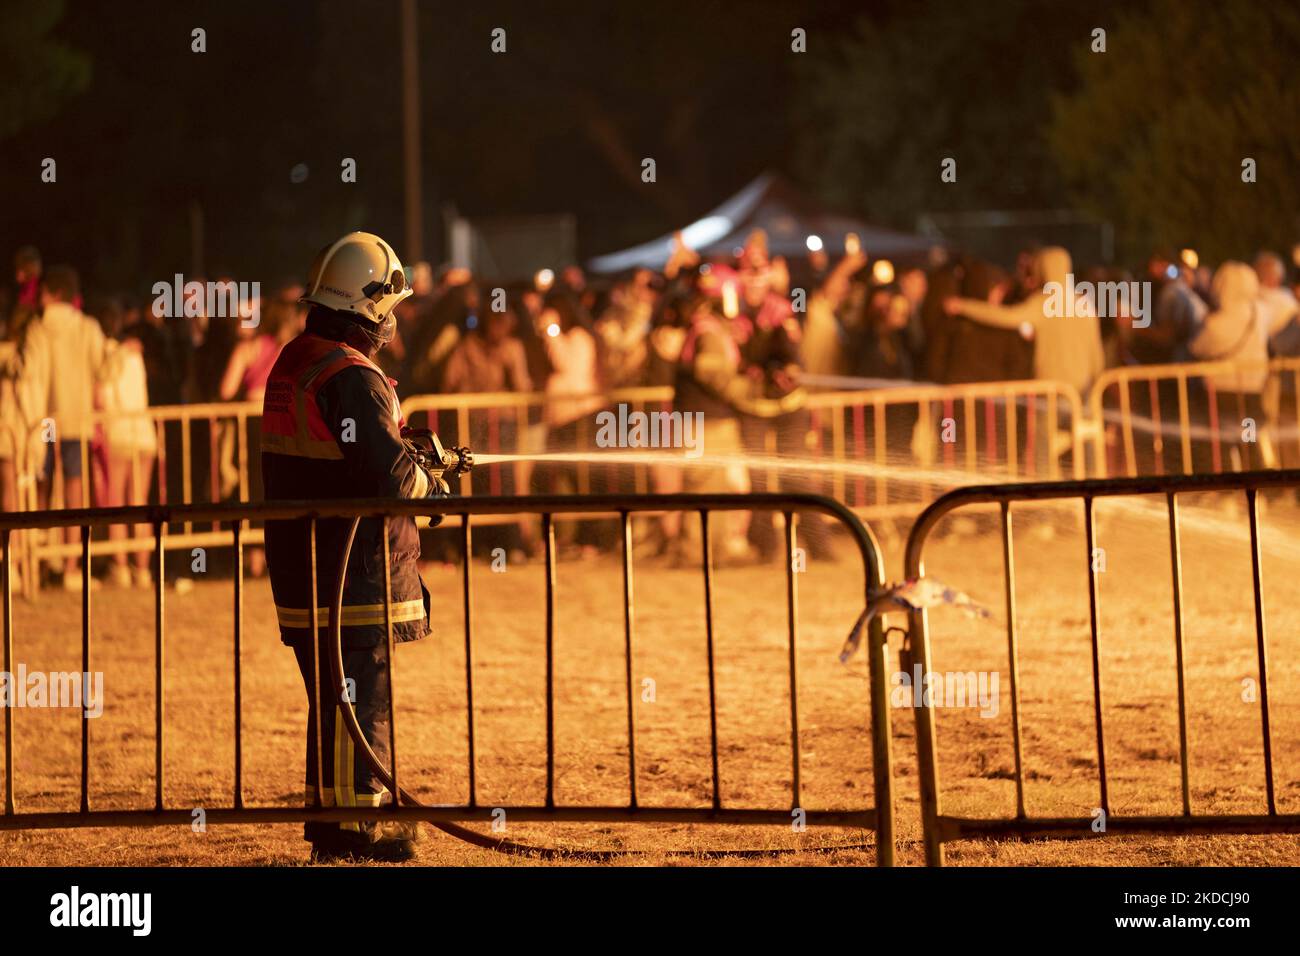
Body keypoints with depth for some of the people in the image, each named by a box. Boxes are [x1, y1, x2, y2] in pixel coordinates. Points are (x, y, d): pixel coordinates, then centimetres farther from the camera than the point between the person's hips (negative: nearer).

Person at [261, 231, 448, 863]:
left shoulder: (290, 366, 13)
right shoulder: (351, 379, -18)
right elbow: (388, 473, -24)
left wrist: (410, 457, 13)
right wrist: (430, 483, -4)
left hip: (299, 567, 9)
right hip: (352, 571, -9)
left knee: (334, 701, 16)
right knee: (359, 700, -3)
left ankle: (330, 819, 23)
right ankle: (350, 828, 0)